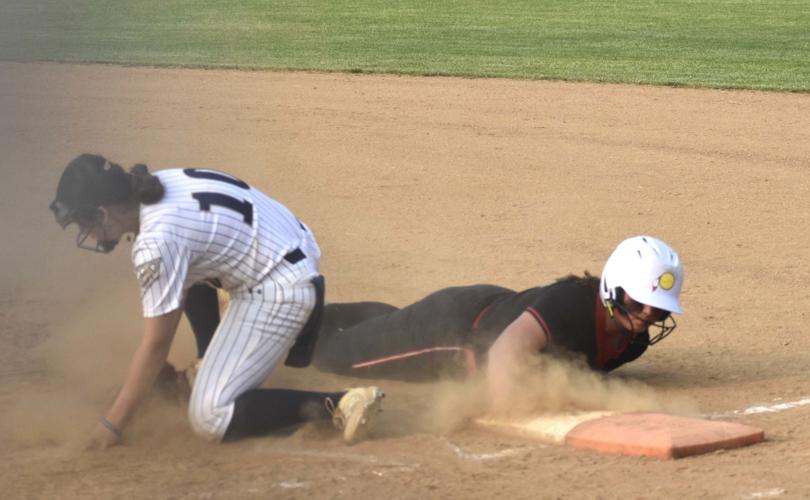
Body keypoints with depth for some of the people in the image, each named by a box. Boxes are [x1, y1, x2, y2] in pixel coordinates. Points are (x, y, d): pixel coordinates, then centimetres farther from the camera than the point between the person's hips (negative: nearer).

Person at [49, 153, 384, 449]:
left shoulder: (157, 242, -23)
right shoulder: (159, 187, 2)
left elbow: (156, 343, -16)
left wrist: (112, 424, -9)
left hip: (280, 290, -10)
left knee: (210, 418, -9)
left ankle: (337, 406, -17)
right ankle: (213, 363, 29)